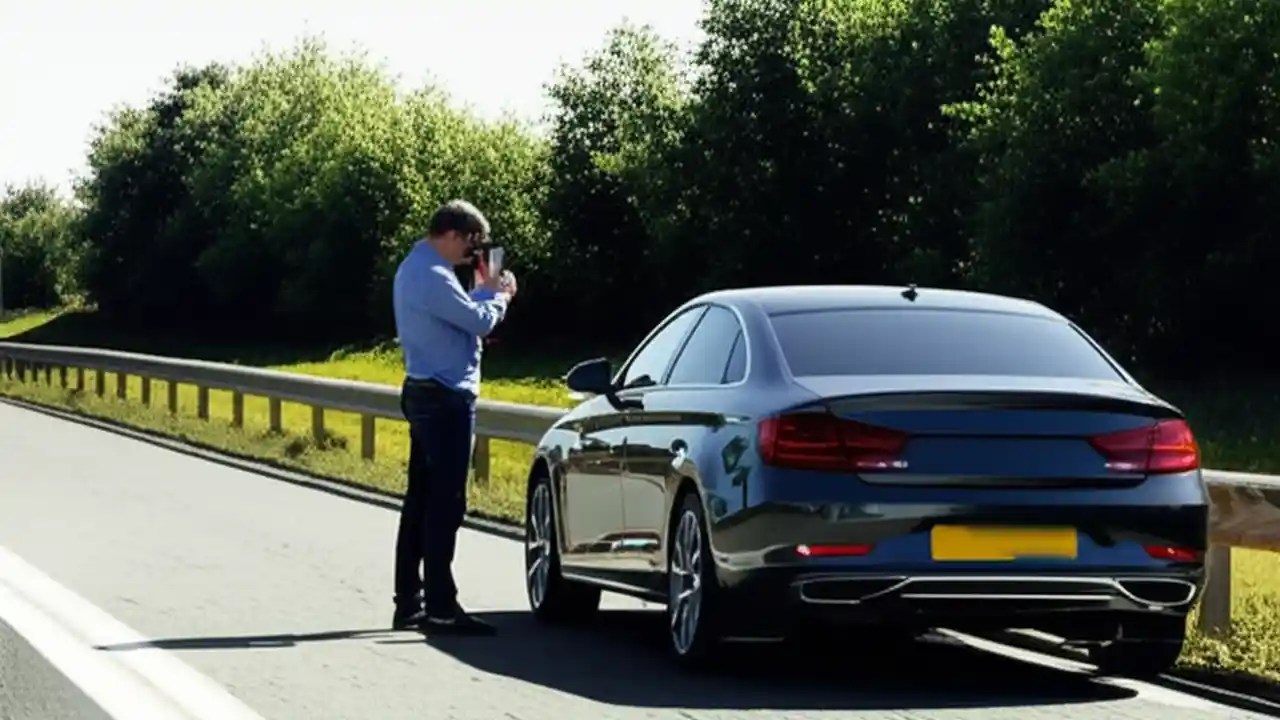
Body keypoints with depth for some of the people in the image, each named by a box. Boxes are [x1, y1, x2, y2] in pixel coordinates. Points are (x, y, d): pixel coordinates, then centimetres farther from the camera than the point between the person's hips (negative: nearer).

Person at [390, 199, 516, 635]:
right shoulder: (431, 277, -19)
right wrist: (498, 295, 1)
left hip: (424, 394, 11)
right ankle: (440, 607, -6)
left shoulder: (414, 269, 14)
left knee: (421, 500, 11)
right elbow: (480, 322, -16)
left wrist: (481, 292, 15)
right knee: (445, 504, -7)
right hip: (445, 398, -11)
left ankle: (408, 603, 14)